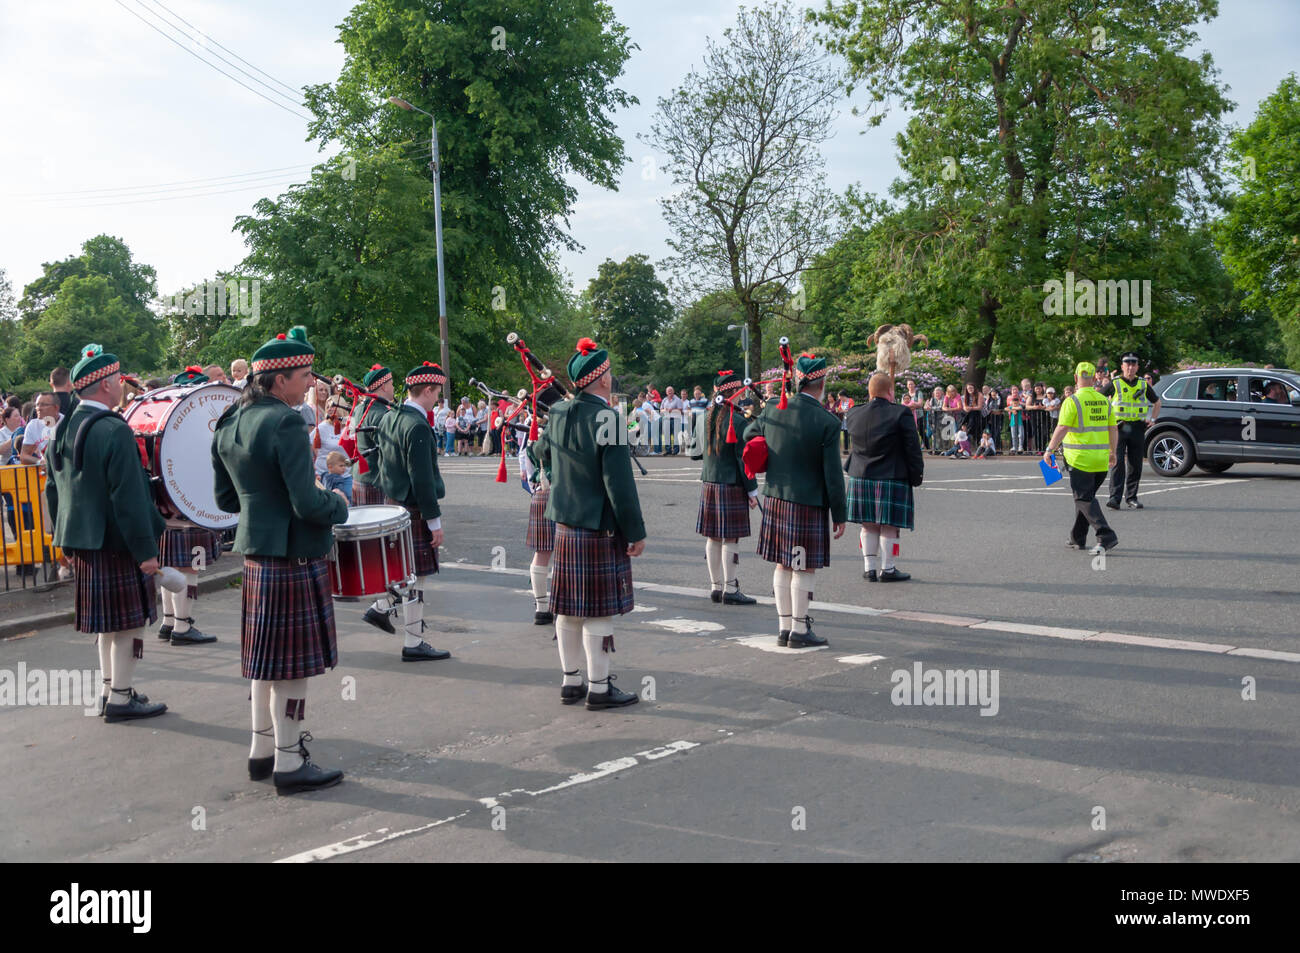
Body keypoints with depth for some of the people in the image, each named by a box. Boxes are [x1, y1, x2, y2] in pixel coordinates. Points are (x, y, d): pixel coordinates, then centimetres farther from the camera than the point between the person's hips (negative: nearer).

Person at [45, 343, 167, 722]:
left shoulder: (62, 431, 9)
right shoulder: (115, 431, -19)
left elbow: (53, 490, 15)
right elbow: (129, 497, -21)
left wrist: (65, 538, 22)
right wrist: (145, 549, -18)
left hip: (82, 543, 9)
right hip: (116, 544, -8)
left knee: (106, 620, 18)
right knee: (128, 620, 1)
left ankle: (110, 689, 25)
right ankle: (120, 698, 5)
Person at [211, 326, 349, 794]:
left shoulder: (230, 424, 8)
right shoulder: (287, 424, -19)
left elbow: (225, 497, 15)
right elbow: (307, 503, -22)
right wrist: (338, 504, -4)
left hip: (255, 553, 9)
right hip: (294, 557, -9)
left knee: (266, 656, 18)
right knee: (292, 661, 0)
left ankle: (262, 748, 29)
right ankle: (289, 763, 9)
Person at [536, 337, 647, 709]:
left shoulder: (557, 414, 4)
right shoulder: (606, 418, -18)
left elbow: (542, 456, 23)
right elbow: (620, 483, -18)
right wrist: (636, 532, -11)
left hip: (565, 525, 8)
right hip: (600, 528, -8)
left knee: (568, 608, 13)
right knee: (598, 610, 0)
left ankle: (571, 682, 23)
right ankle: (599, 688, 7)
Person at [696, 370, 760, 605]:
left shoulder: (708, 416, 6)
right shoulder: (737, 420, -16)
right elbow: (743, 459, -14)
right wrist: (752, 490, -8)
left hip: (709, 483, 7)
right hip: (731, 486, -7)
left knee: (713, 538, 11)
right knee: (731, 538, -2)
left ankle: (716, 586, 19)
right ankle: (730, 590, 1)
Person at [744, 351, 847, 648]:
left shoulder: (772, 410, -1)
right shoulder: (827, 422, -15)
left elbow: (748, 435, 19)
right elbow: (833, 475, -13)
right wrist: (839, 515, -4)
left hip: (776, 500, 6)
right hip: (808, 505, -6)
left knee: (783, 565, 13)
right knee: (804, 568, 3)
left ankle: (784, 627, 20)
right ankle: (799, 630, 10)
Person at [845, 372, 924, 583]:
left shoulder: (854, 414, 0)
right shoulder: (901, 415, -13)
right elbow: (913, 449, -9)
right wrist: (916, 475, 0)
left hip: (861, 478, 4)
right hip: (892, 479, -4)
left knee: (868, 526, 12)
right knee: (889, 526, 4)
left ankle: (869, 568, 15)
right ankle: (887, 569, 9)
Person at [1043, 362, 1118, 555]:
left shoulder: (1073, 401, -10)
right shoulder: (1104, 401, 9)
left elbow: (1062, 429, -15)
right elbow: (1113, 429, 12)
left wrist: (1049, 450, -7)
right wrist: (1113, 452, 22)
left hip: (1080, 459, -6)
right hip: (1101, 460, 6)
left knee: (1085, 499, -4)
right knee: (1084, 497, 17)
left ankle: (1106, 536, -17)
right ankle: (1078, 538, 24)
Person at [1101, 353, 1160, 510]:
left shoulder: (1143, 385, 11)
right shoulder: (1114, 384, 2)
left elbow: (1157, 403, 25)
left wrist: (1152, 418, 12)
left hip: (1138, 428, 3)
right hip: (1119, 427, -3)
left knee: (1135, 465, 6)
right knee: (1118, 462, -12)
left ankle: (1131, 497, 15)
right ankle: (1114, 497, -15)